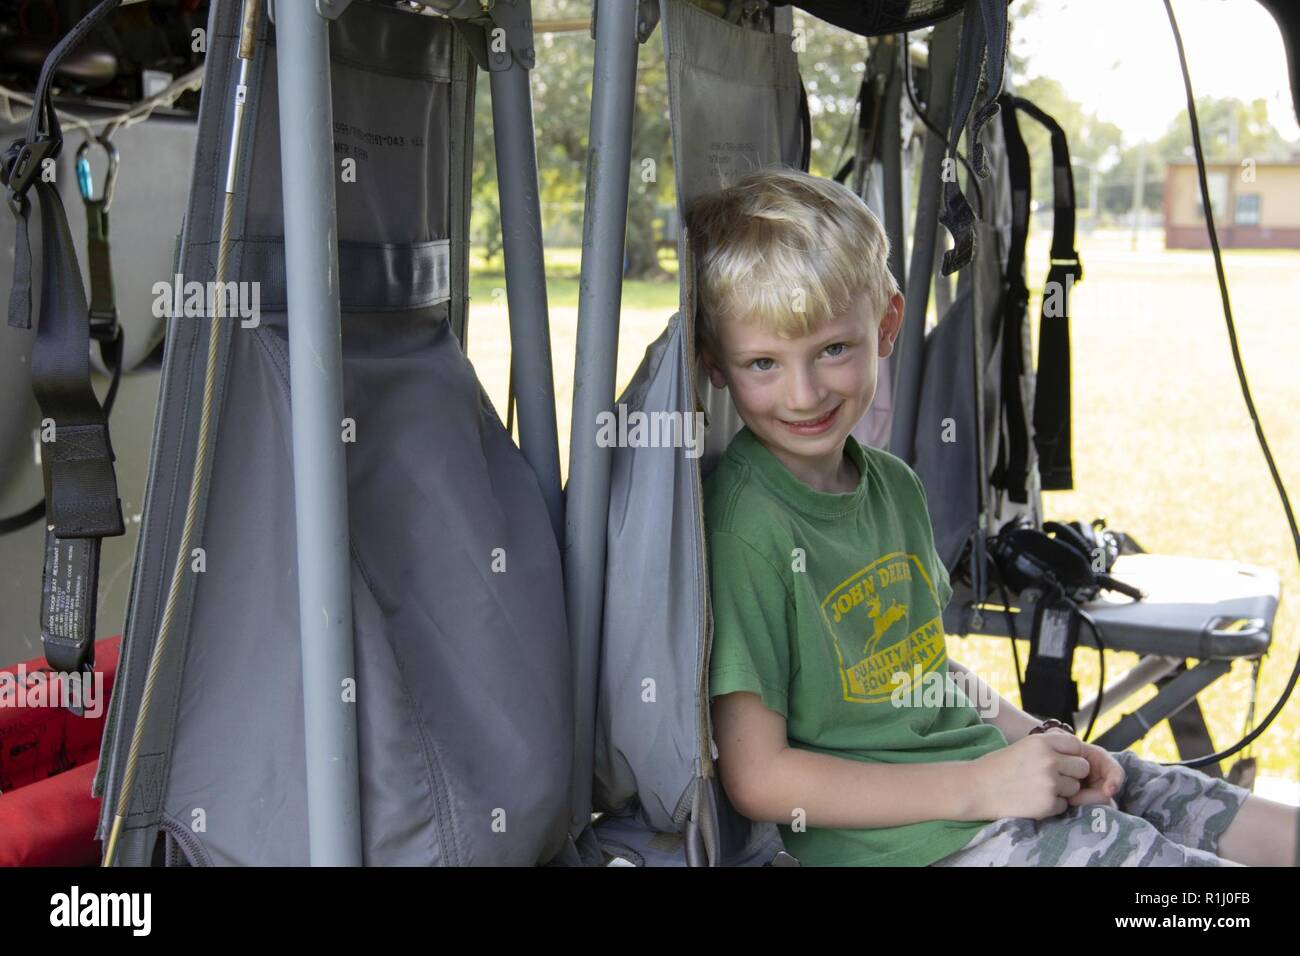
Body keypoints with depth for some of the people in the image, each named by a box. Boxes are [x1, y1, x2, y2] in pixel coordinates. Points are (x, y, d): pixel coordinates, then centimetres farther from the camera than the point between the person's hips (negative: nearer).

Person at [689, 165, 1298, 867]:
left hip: (987, 766, 8)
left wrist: (1033, 737, 2)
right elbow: (756, 777, -20)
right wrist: (977, 785, -18)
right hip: (899, 839, -8)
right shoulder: (744, 526, -19)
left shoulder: (893, 483, 7)